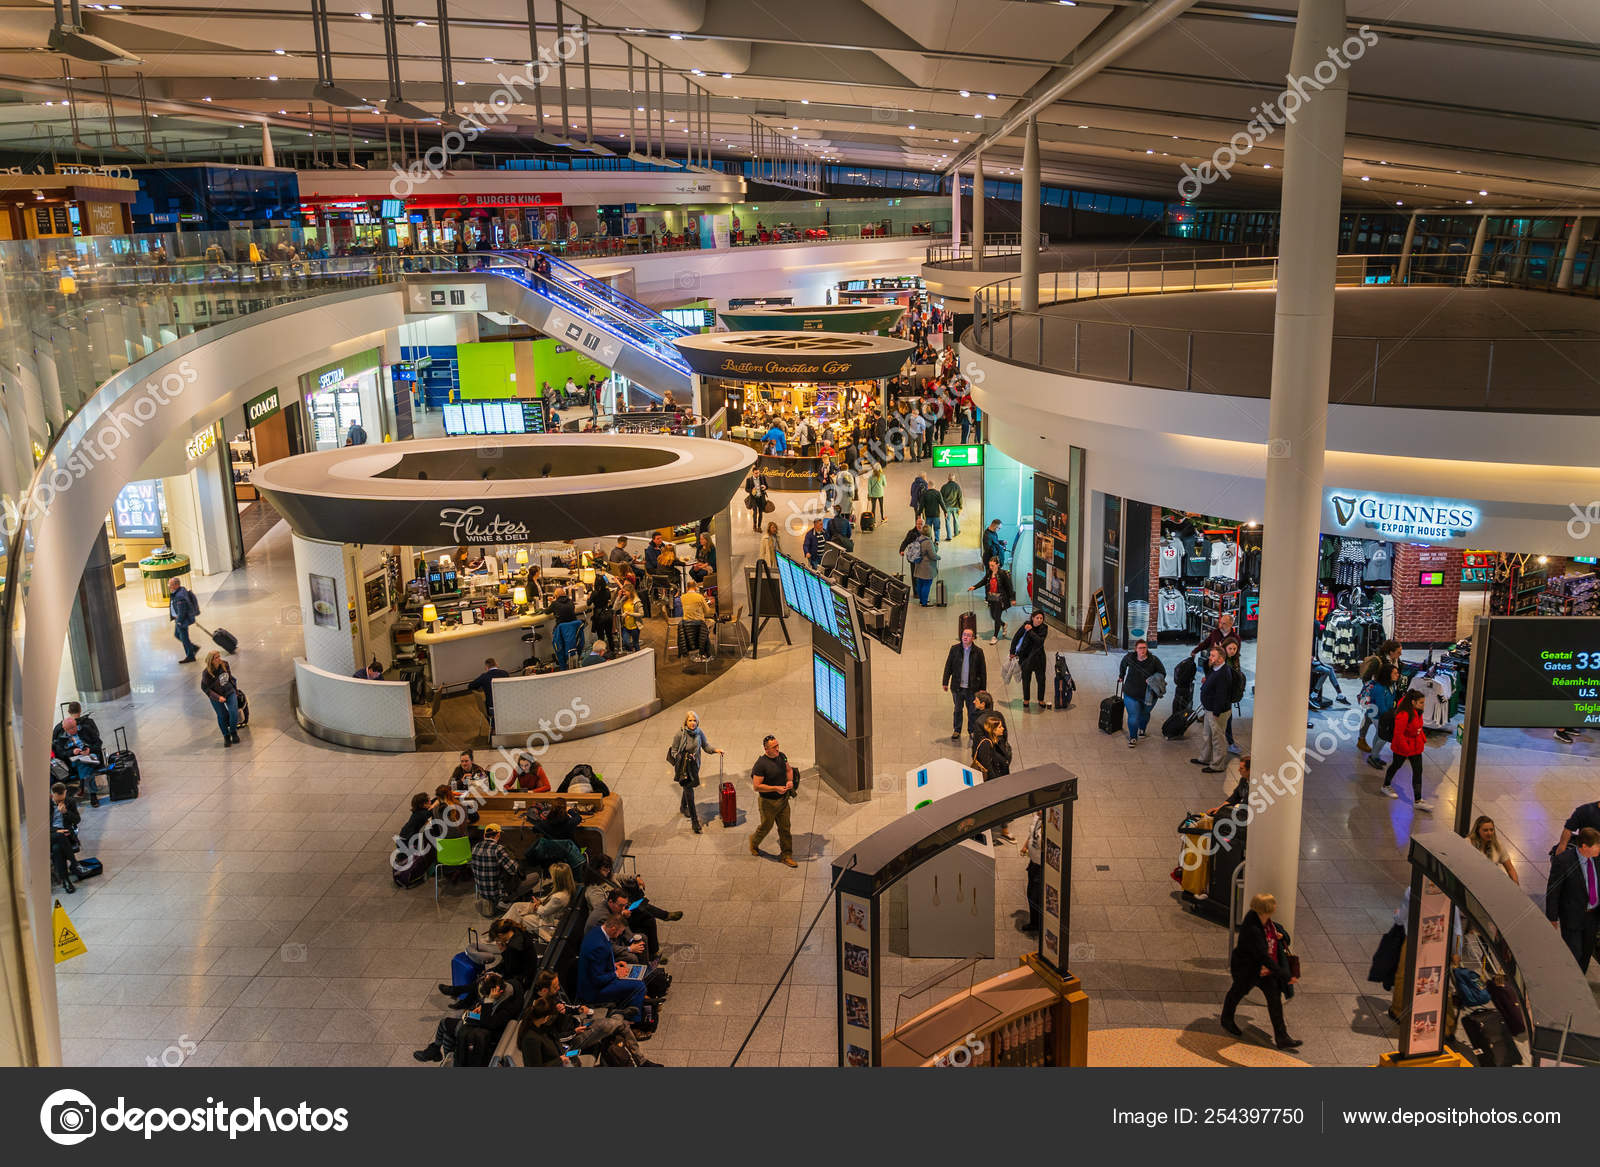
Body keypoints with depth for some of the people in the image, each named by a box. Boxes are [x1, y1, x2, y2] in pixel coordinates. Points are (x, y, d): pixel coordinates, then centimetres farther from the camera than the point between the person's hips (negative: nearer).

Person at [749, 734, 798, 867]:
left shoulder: (781, 756, -4)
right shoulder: (761, 764, -26)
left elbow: (789, 769, 15)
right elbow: (757, 786, -24)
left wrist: (790, 780, -6)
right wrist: (776, 788, -27)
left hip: (783, 799, 6)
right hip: (768, 802, -6)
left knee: (785, 827, 12)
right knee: (766, 826, 14)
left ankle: (786, 855, 24)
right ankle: (754, 842, 45)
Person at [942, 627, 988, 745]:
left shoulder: (978, 651, -6)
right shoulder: (954, 649, -3)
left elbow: (983, 671, -1)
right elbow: (948, 666, 4)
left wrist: (983, 688, -2)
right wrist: (945, 682, 2)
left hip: (972, 687, -1)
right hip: (957, 687, 1)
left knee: (973, 711, 9)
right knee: (958, 709, 15)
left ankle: (972, 731, 27)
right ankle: (956, 730, 29)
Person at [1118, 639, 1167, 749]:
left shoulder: (1154, 660, -16)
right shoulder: (1129, 657, -12)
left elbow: (1162, 673, -4)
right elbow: (1123, 665, 13)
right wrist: (1121, 676, 23)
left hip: (1147, 694, 1)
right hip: (1131, 694, -1)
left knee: (1144, 714, 23)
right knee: (1133, 717, -5)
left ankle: (1141, 729, 54)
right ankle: (1133, 738, 16)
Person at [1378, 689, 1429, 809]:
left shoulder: (1417, 712, 0)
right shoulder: (1403, 714, -28)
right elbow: (1399, 734, -26)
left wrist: (1423, 739, 9)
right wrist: (1406, 749, -23)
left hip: (1415, 747, 8)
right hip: (1402, 747, -8)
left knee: (1418, 771, 4)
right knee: (1395, 766, 15)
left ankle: (1418, 800, 7)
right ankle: (1386, 786, 43)